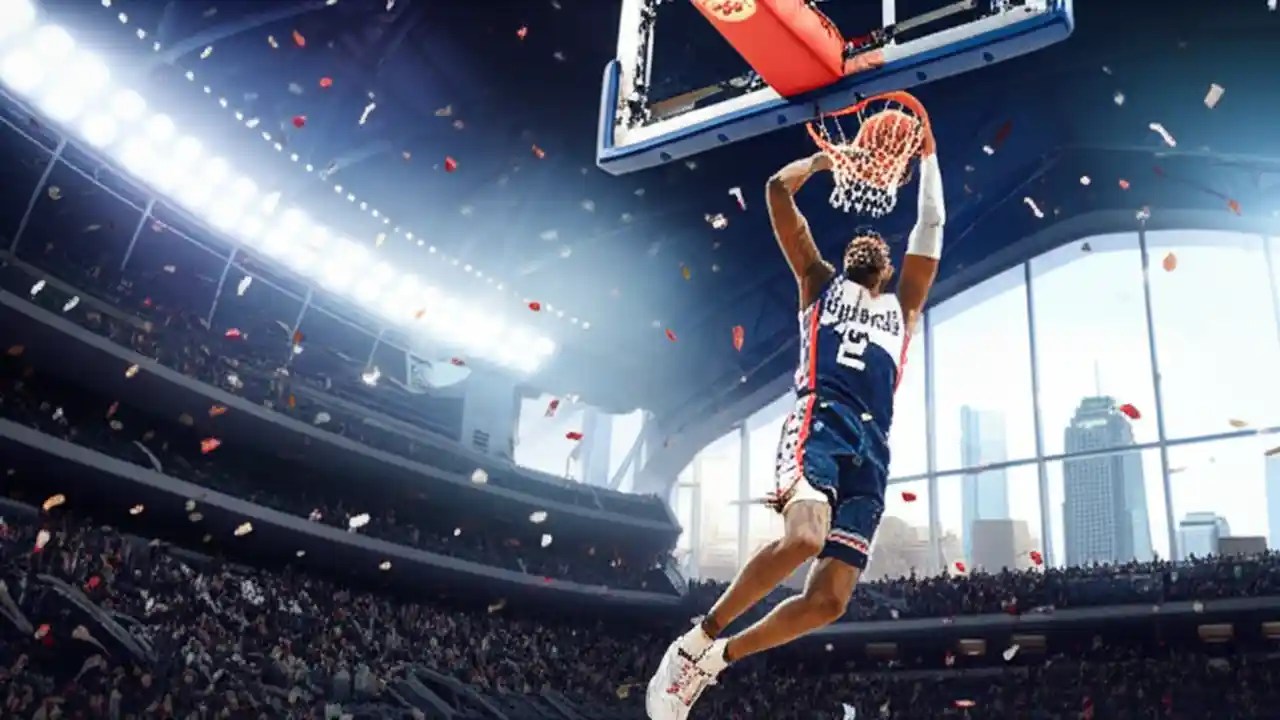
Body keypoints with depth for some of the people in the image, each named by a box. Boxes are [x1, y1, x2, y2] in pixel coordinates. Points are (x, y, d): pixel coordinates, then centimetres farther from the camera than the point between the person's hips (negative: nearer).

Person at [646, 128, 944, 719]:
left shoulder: (902, 306, 34)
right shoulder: (820, 282, 25)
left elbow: (931, 224, 33)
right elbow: (778, 189, 21)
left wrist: (928, 155, 39)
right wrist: (826, 157, 35)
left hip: (871, 447, 4)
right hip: (819, 422, -4)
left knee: (829, 600, -9)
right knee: (804, 537, -34)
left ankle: (716, 658, 12)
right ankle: (696, 640, -15)